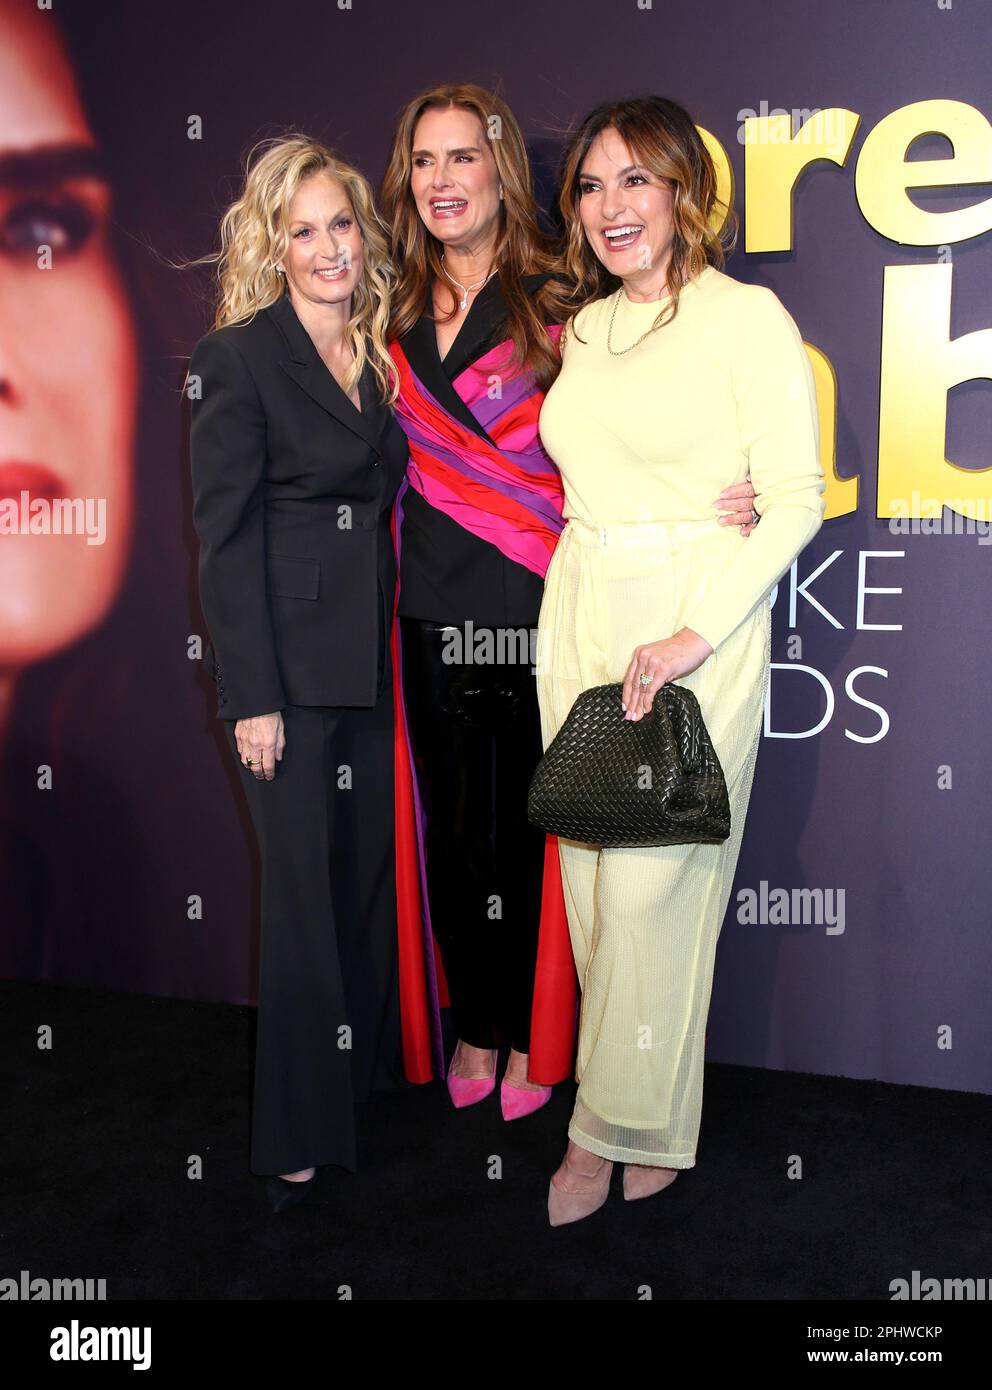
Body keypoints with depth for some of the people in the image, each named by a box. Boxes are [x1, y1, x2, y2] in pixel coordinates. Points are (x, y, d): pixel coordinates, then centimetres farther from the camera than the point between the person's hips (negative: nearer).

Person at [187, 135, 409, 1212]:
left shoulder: (377, 357, 13)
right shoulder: (236, 358, -6)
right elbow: (226, 540, -10)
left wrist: (399, 646, 9)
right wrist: (250, 697, -14)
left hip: (372, 658, 6)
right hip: (289, 664, -6)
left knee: (368, 872, 14)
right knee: (303, 889, 0)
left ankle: (365, 1078, 32)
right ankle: (296, 1142, 14)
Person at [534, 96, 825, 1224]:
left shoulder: (746, 317, -5)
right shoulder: (584, 329, 14)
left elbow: (796, 499, -11)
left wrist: (694, 634, -18)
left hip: (697, 623, -6)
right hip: (579, 614, 6)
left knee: (650, 885, -5)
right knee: (589, 874, 8)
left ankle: (623, 1123, 14)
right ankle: (623, 1124, 23)